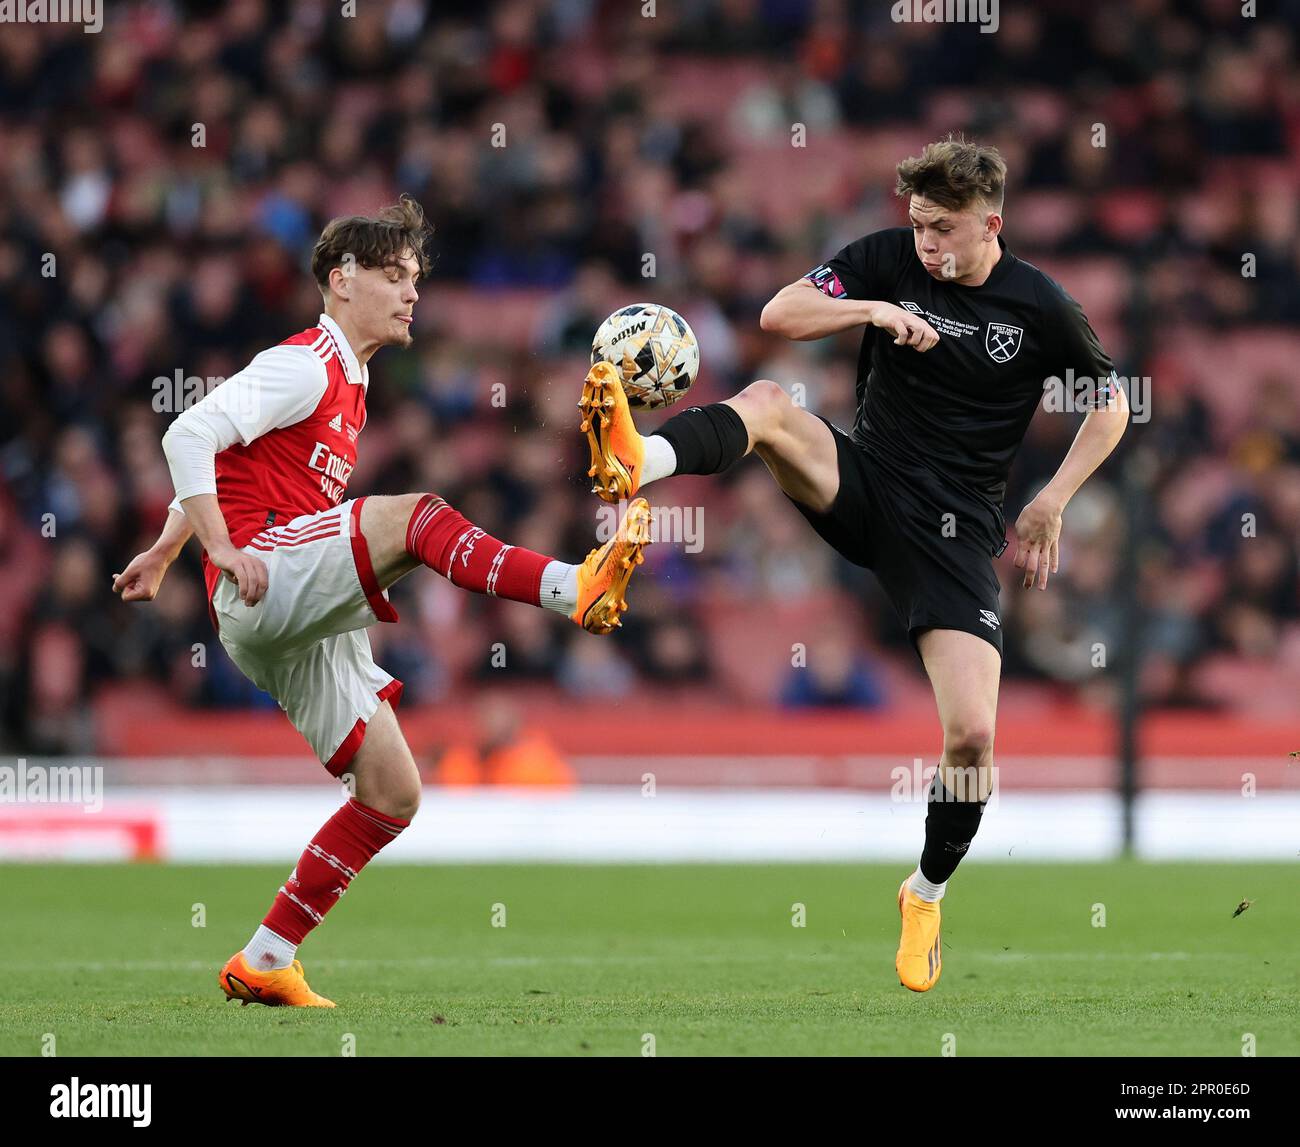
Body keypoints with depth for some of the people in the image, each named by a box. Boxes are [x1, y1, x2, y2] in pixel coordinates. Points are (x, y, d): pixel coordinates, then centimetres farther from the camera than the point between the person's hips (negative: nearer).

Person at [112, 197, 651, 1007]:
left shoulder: (349, 385, 24)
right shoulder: (306, 365, -4)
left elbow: (218, 471, 33)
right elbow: (189, 438, -16)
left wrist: (163, 556, 37)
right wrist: (226, 551, -21)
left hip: (308, 628, 9)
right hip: (259, 589, -9)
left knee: (393, 794, 2)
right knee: (410, 514, -31)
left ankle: (265, 963, 6)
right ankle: (575, 586, -53)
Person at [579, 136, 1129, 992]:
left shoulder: (1040, 307, -3)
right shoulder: (889, 260, 0)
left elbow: (1111, 404, 10)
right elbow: (779, 314, -5)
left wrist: (1052, 503, -1)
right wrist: (873, 311, -20)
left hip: (954, 529, -2)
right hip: (864, 483, 2)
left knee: (973, 736, -15)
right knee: (766, 403, -30)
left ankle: (928, 894, 12)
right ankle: (636, 462, -60)